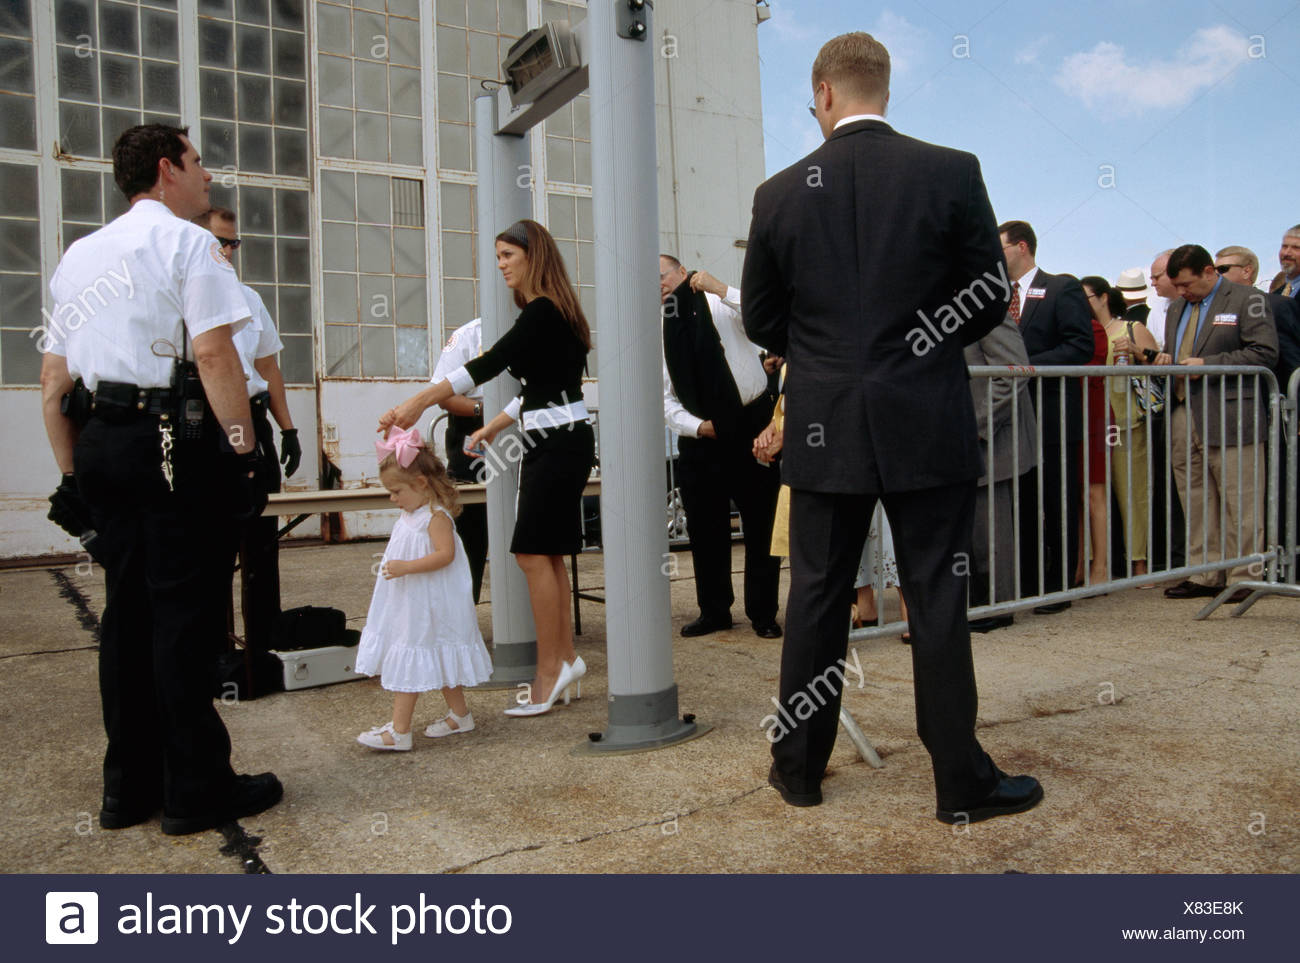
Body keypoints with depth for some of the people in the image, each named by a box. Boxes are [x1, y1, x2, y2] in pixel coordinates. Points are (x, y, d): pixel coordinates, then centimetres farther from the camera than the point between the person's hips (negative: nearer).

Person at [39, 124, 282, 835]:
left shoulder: (77, 255, 19)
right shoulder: (187, 243, -2)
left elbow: (52, 384, 17)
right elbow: (214, 353, -16)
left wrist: (74, 474, 20)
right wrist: (244, 448, -14)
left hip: (98, 447, 8)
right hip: (176, 445, -7)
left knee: (127, 609, 12)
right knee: (186, 613, -3)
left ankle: (128, 785, 20)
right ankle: (195, 788, 5)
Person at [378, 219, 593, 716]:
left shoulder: (543, 312, -14)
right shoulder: (542, 312, 17)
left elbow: (489, 365, -23)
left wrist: (419, 401, -27)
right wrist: (494, 426, 25)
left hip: (559, 442, -10)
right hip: (550, 442, 10)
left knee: (534, 552, -8)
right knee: (545, 554, 11)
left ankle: (551, 669, 0)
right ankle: (565, 658, 20)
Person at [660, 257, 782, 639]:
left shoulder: (724, 306, 0)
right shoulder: (661, 333, 7)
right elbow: (666, 399, 6)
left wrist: (720, 289, -22)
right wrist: (698, 426, -10)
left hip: (751, 424, -3)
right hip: (699, 436, 3)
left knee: (761, 523, 2)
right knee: (704, 528, 8)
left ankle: (763, 613, 15)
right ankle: (714, 611, 23)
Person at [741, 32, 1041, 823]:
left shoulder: (780, 193, -1)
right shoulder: (952, 172, -5)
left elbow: (761, 320, 5)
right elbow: (992, 296, 0)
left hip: (825, 430, 2)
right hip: (928, 425, -1)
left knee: (817, 599, 11)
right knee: (938, 601, 7)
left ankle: (800, 767, 24)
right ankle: (963, 782, 18)